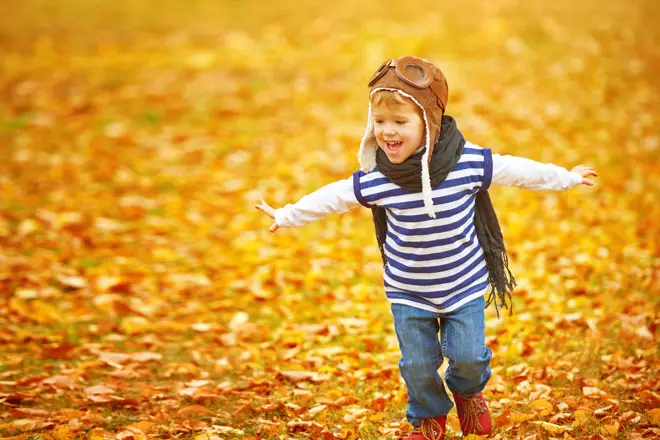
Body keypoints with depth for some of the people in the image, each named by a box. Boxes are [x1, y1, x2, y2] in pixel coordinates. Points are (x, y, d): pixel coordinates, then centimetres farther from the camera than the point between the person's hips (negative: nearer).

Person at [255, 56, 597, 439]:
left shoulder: (470, 163, -20)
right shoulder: (373, 179, -17)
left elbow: (517, 170, -5)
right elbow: (332, 197, -1)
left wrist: (568, 177, 7)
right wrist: (286, 216, 10)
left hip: (464, 285, -1)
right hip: (409, 293, 1)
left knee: (469, 356, 3)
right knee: (417, 364, 7)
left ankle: (468, 391, 40)